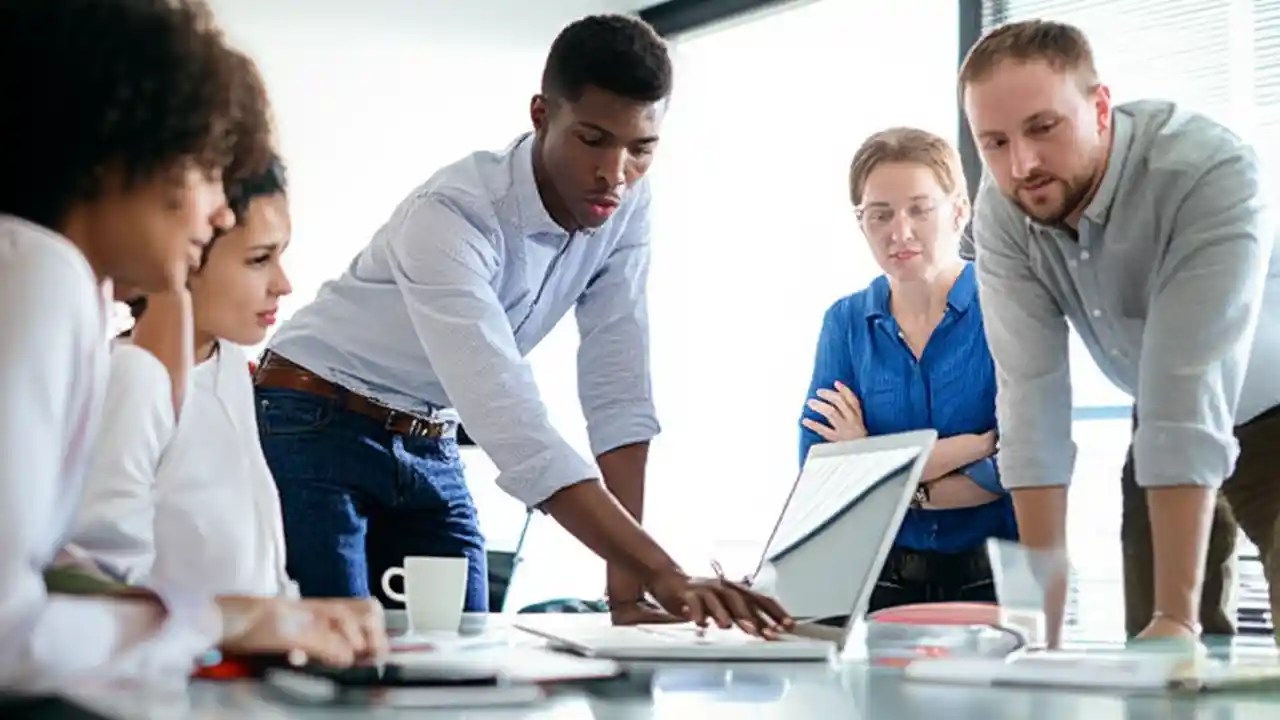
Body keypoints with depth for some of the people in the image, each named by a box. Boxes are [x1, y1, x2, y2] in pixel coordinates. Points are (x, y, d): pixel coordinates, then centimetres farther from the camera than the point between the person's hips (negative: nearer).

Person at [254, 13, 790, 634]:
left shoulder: (626, 207, -11)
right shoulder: (451, 215, -32)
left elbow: (618, 394, -10)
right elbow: (513, 426, -41)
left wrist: (628, 584, -19)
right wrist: (664, 575, -49)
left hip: (431, 444, 6)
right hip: (315, 429, -6)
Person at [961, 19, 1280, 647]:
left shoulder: (1211, 173, -35)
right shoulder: (1001, 213, -21)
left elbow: (1191, 390, -40)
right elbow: (1031, 392, -23)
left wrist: (1176, 615, -42)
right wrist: (1043, 612, -27)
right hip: (1165, 424, 4)